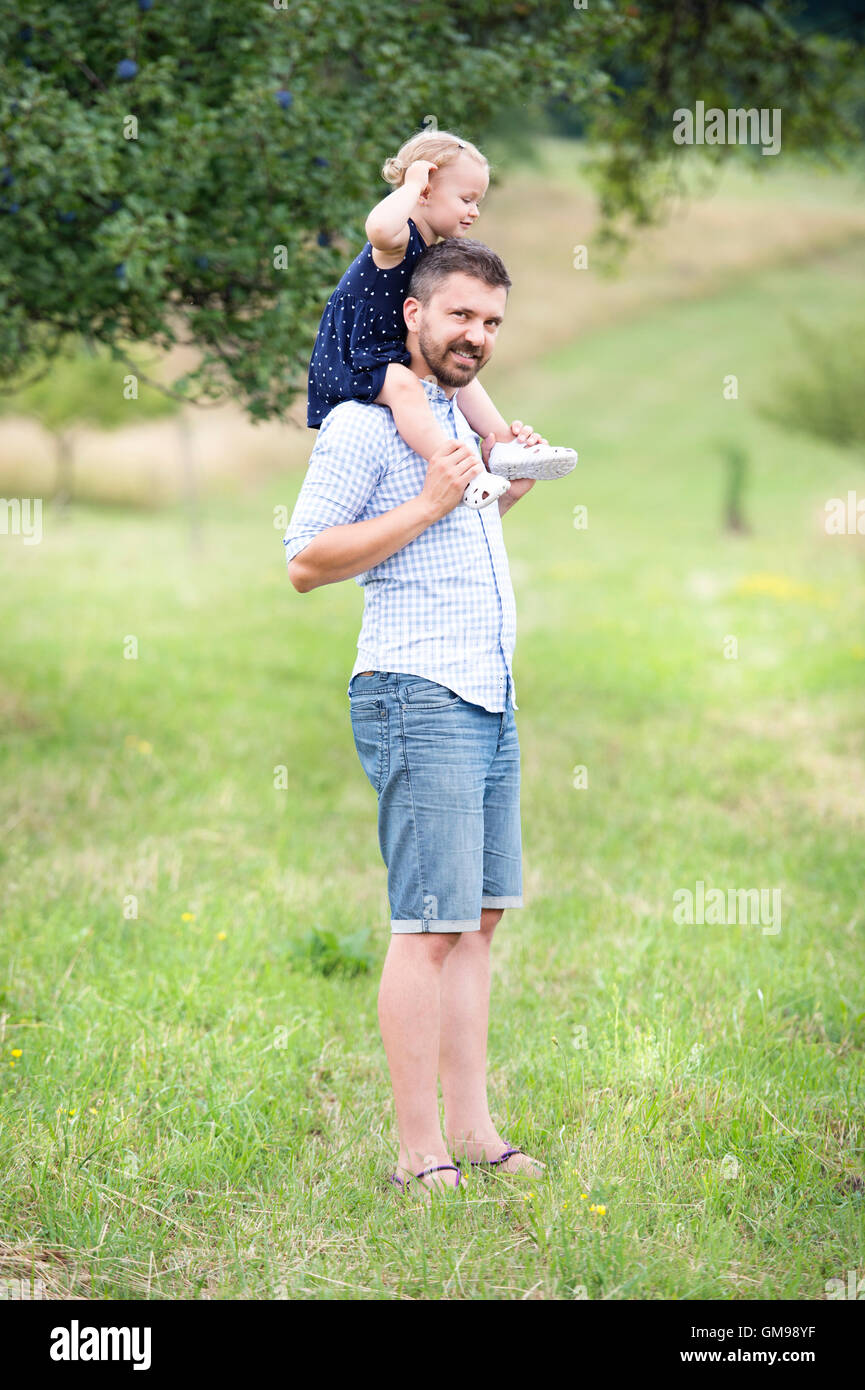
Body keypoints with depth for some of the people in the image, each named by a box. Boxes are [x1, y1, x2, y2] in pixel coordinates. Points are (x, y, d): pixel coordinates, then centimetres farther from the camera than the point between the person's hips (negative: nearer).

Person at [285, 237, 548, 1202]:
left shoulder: (457, 417, 21)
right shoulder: (364, 423, -7)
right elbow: (306, 562, -12)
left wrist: (507, 489, 16)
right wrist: (430, 505, -16)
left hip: (489, 697, 9)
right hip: (418, 696, -9)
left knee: (479, 919, 8)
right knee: (430, 926, -10)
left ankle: (472, 1130, 13)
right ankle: (418, 1154, -8)